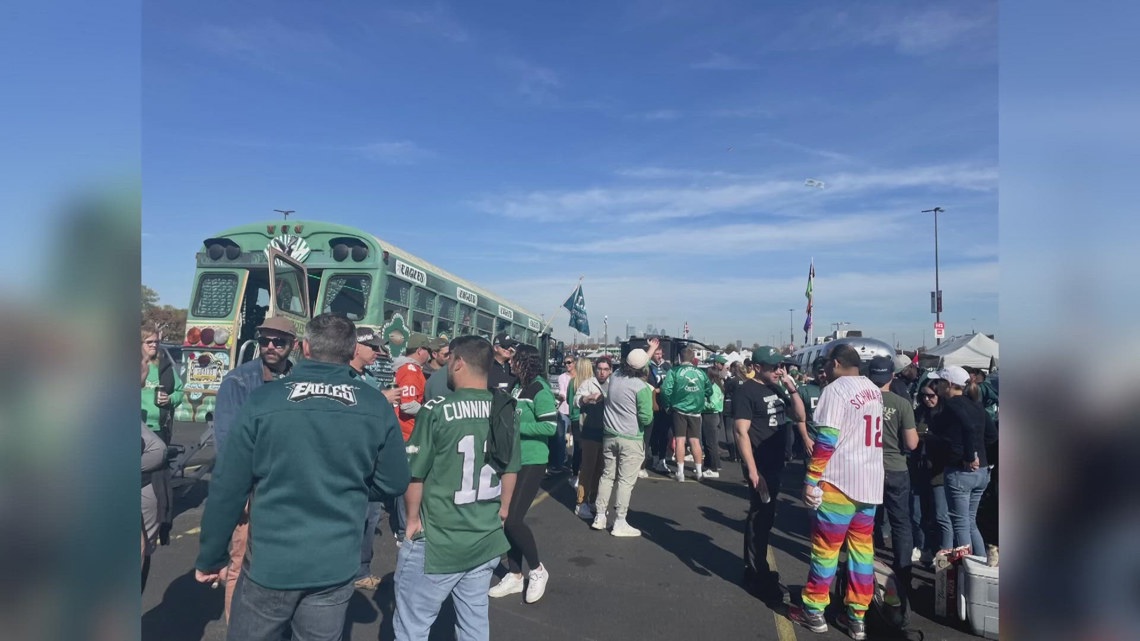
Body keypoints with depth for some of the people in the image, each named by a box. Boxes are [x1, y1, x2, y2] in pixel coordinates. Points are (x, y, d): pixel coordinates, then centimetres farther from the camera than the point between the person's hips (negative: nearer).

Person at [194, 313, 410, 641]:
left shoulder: (263, 399, -12)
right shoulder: (377, 406, -8)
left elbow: (228, 486, -7)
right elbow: (394, 483, -1)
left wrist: (211, 557, 6)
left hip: (269, 562, -1)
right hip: (336, 565, 1)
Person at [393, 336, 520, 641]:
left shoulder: (437, 410, -17)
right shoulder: (505, 411, -1)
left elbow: (414, 473, -10)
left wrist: (413, 517, 5)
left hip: (437, 541, -5)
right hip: (487, 540, 6)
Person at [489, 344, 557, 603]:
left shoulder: (540, 389, -15)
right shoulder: (517, 386, 7)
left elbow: (550, 426, -22)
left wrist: (514, 426, -20)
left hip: (532, 463, -8)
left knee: (513, 519, -10)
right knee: (506, 519, 11)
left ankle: (538, 571, 13)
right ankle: (514, 575, 26)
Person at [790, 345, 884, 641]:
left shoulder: (835, 389, -13)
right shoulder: (875, 391, 11)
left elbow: (826, 440, -17)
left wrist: (811, 480, -13)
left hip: (840, 482, -7)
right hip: (871, 482, 7)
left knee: (825, 548, 4)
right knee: (862, 548, 12)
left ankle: (814, 611, 16)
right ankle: (857, 617, 19)